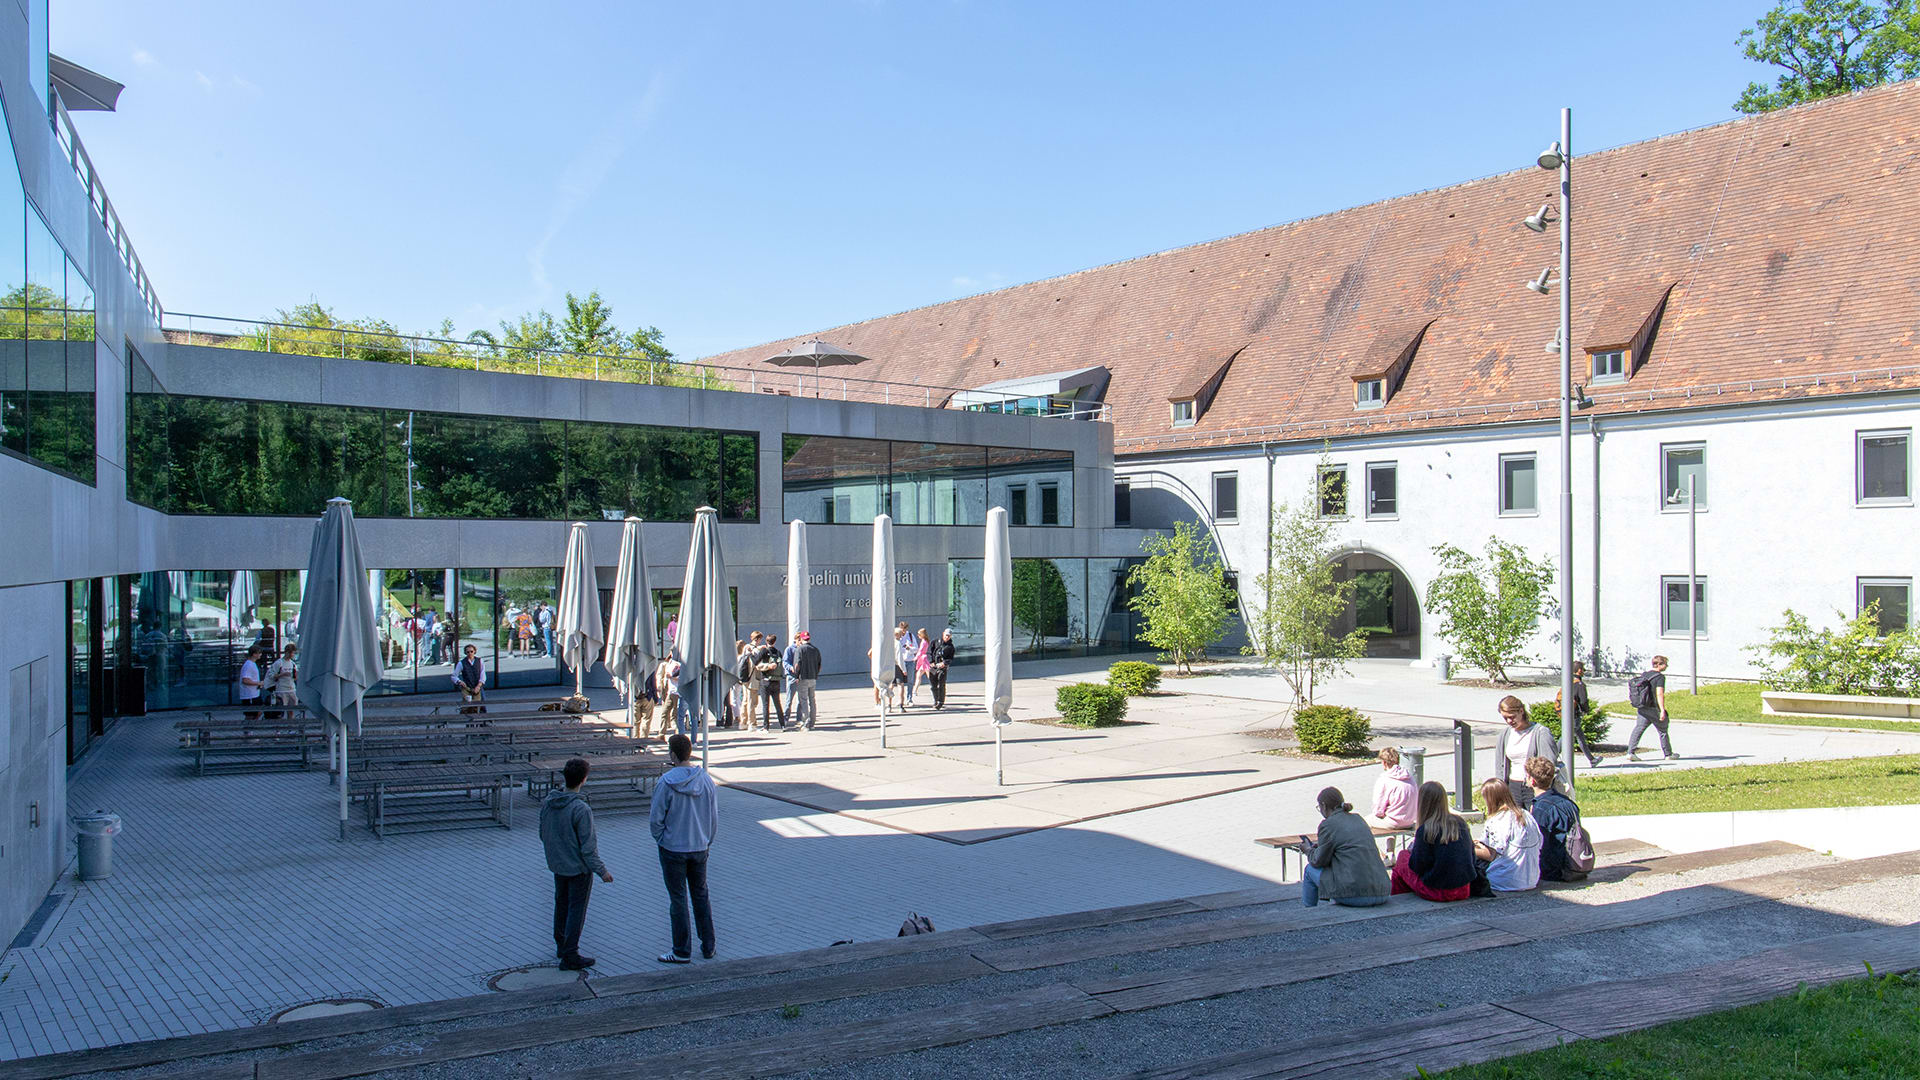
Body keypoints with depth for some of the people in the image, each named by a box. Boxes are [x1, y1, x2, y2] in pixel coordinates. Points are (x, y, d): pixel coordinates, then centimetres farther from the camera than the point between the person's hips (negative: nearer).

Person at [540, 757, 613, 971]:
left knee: (561, 904, 23)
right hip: (579, 868, -7)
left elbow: (543, 835, 7)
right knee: (576, 910, 4)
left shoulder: (547, 803, -5)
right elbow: (587, 847, -23)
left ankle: (561, 944, 38)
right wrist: (602, 870, -12)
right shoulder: (581, 809, -27)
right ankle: (570, 957, 9)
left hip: (557, 865, 7)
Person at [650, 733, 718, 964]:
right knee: (701, 896, 16)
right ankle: (708, 947, 21)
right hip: (700, 849, 4)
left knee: (678, 900, 4)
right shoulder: (706, 779, -3)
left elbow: (655, 819, -13)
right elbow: (715, 817, 4)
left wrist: (661, 841, 4)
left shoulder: (667, 782, -17)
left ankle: (682, 951, 11)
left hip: (673, 849, -4)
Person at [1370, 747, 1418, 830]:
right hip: (1409, 822, 7)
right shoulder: (1410, 776, -1)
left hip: (1393, 823, -7)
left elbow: (1378, 811, -15)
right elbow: (1416, 801, 9)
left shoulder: (1382, 781, -19)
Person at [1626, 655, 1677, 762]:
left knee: (1638, 729, 1)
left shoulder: (1644, 675, 12)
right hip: (1653, 709, -6)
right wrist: (1662, 710, -24)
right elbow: (1659, 694, -21)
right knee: (1663, 731, 11)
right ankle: (1668, 754, 21)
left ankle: (1630, 752, -11)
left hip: (1642, 708, 6)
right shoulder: (1660, 677, -11)